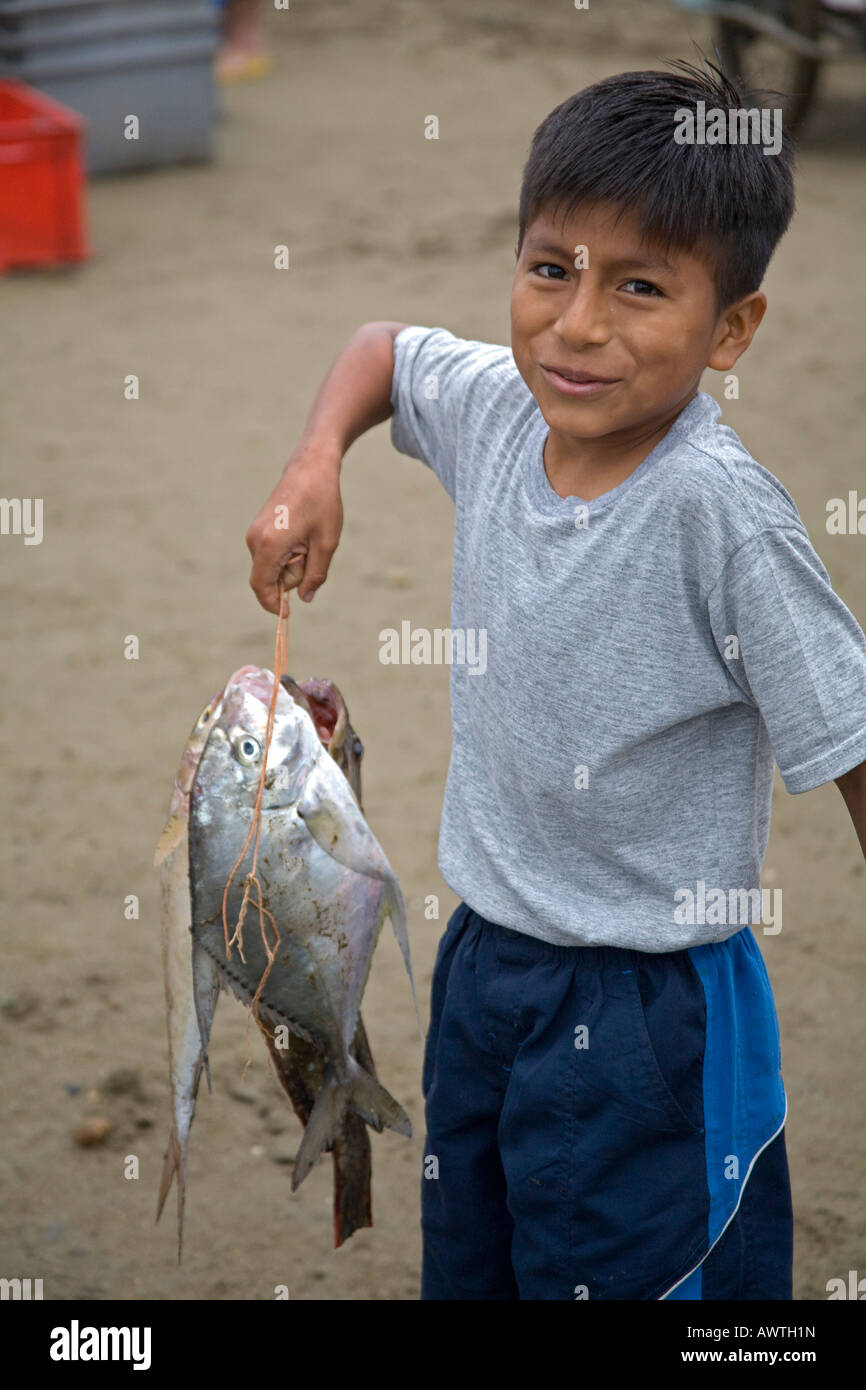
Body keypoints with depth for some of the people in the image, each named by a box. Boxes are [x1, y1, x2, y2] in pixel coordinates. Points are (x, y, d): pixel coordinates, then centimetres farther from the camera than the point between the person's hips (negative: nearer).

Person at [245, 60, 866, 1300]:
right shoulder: (499, 407, -6)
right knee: (466, 1266, 24)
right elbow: (384, 348, 16)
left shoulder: (718, 510, -26)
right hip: (483, 963, 7)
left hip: (650, 1014, -7)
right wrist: (316, 464, -2)